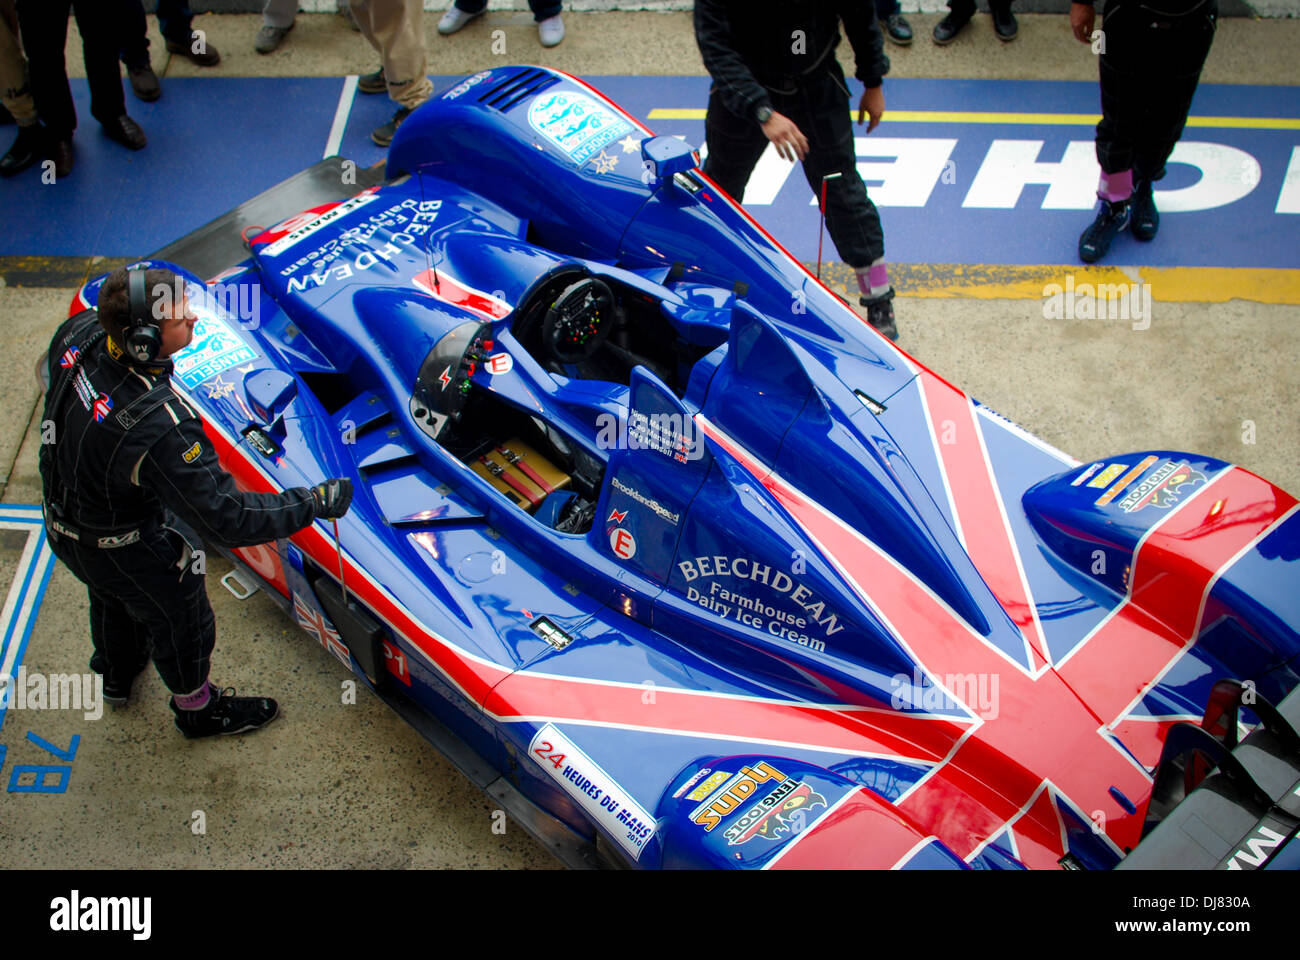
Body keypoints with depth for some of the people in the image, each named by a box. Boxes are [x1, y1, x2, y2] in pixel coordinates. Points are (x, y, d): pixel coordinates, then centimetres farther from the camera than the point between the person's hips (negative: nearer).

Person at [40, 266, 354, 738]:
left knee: (111, 598, 37)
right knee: (180, 621, 23)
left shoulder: (79, 333, -23)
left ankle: (116, 673, 68)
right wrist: (313, 502, -31)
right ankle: (198, 707, 53)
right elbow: (226, 519, -39)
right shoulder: (159, 426, -45)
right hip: (127, 549, -7)